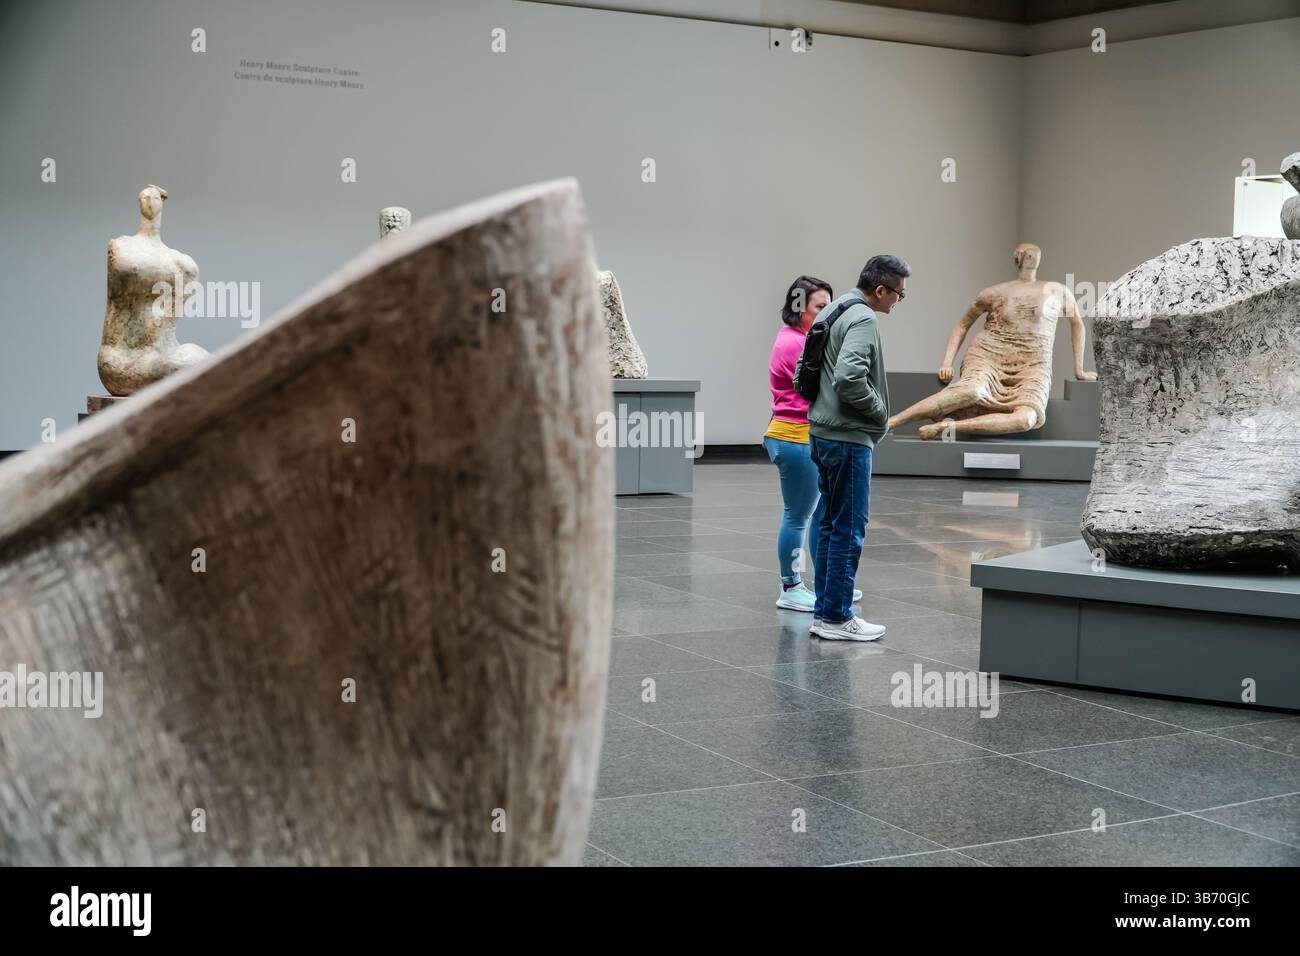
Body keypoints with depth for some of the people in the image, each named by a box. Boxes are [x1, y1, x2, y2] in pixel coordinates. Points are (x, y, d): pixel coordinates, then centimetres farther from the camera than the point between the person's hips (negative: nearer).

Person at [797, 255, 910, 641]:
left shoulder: (839, 312, 15)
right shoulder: (862, 319, -15)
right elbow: (849, 379, -27)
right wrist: (880, 412, -12)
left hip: (824, 433, 10)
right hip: (847, 438, -10)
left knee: (830, 524, 13)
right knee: (849, 528, -4)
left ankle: (823, 611, 18)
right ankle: (836, 618, 1)